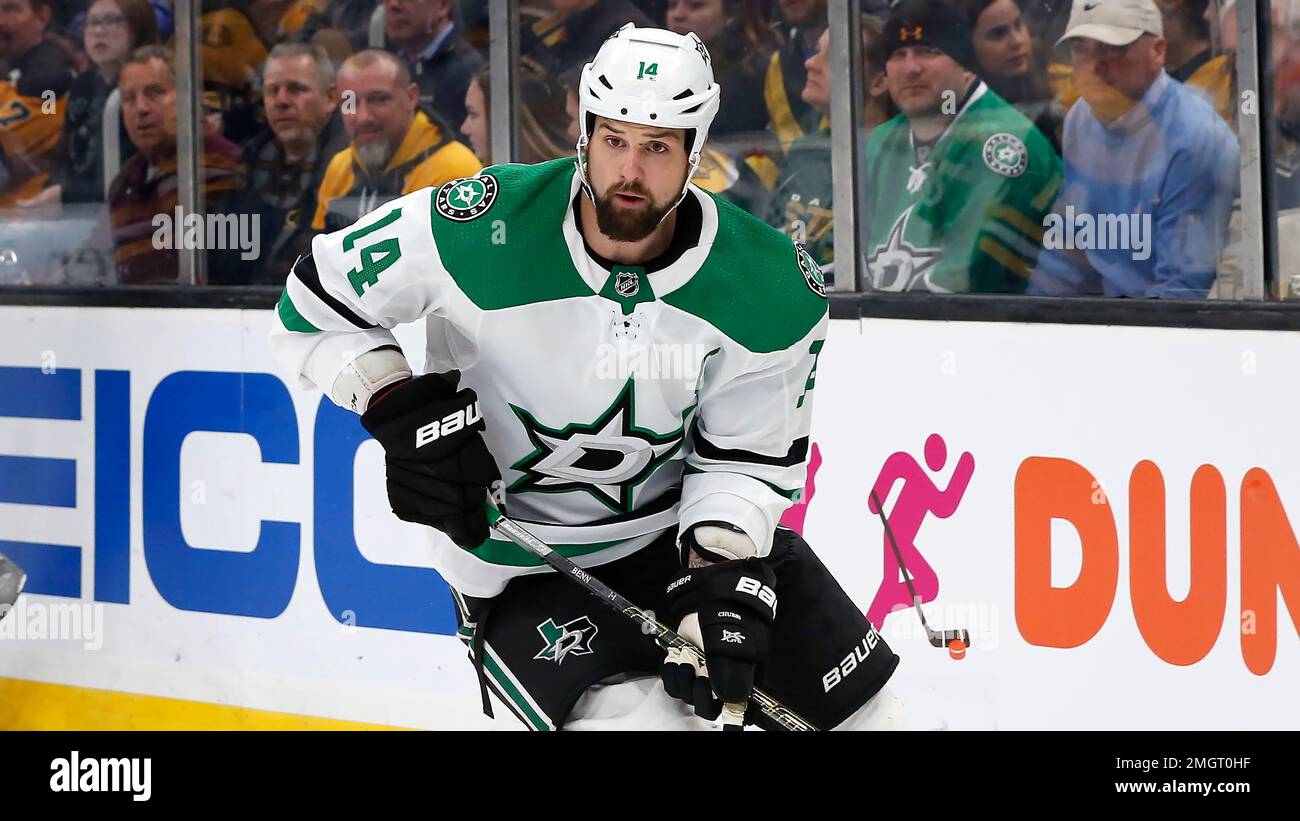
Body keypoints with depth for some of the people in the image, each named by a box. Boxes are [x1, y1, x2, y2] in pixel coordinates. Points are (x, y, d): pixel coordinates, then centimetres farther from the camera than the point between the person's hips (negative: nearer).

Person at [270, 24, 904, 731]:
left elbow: (749, 459, -8)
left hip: (688, 523, 4)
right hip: (520, 559, -4)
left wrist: (722, 581, -22)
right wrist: (397, 406, -21)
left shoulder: (773, 289, -16)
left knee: (865, 706, 3)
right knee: (644, 720, -26)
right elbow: (313, 303, -9)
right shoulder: (477, 231, -23)